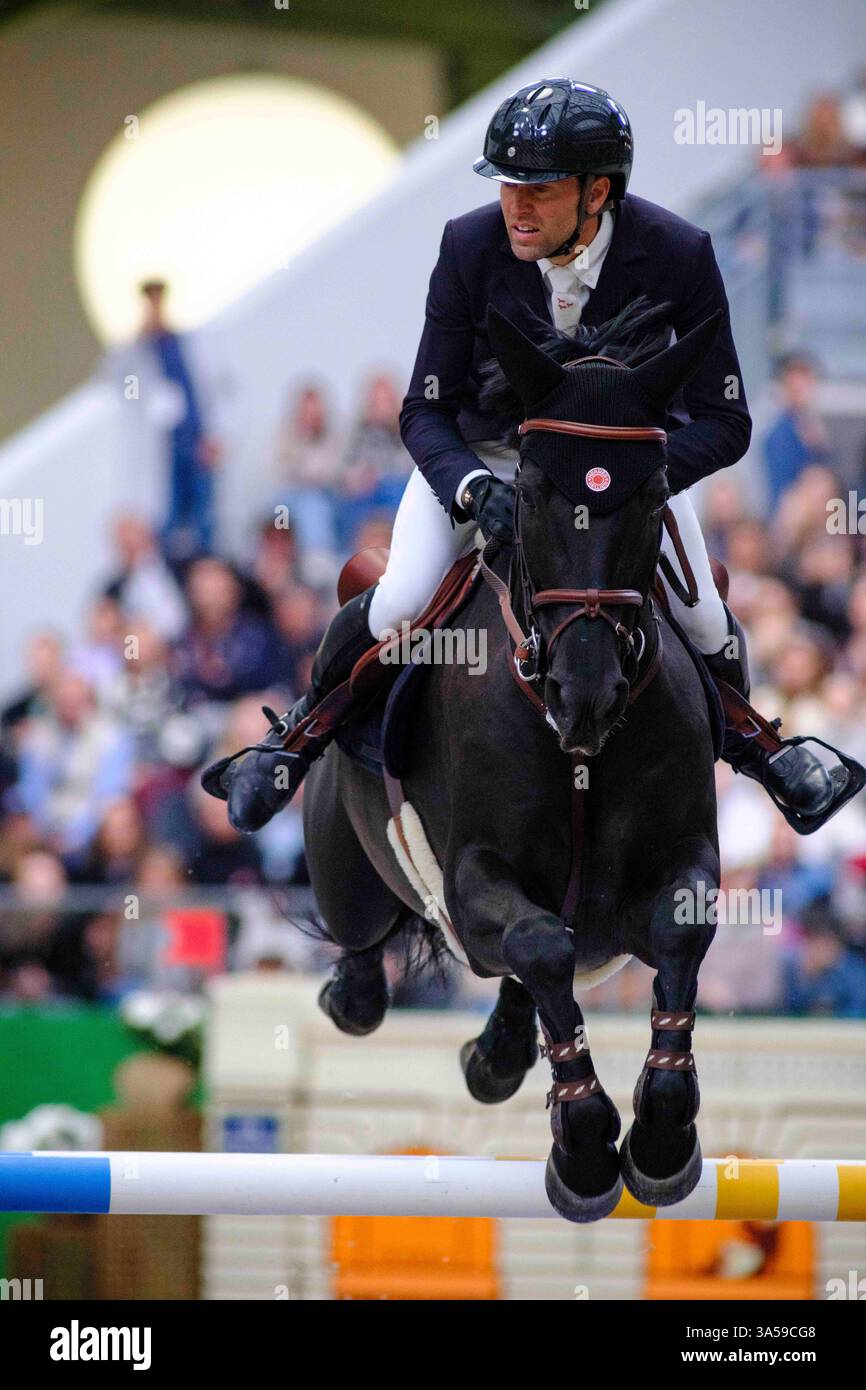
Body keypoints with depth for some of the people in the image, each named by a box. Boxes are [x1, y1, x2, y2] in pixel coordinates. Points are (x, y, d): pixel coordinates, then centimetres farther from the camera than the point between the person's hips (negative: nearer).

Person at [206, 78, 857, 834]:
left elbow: (724, 424, -21)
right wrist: (472, 488, -37)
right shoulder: (471, 247, -26)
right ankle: (300, 733, 12)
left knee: (705, 624, -5)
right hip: (485, 451, 0)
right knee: (400, 605, -17)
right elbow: (426, 412, -17)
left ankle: (747, 739, 31)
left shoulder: (679, 255, -27)